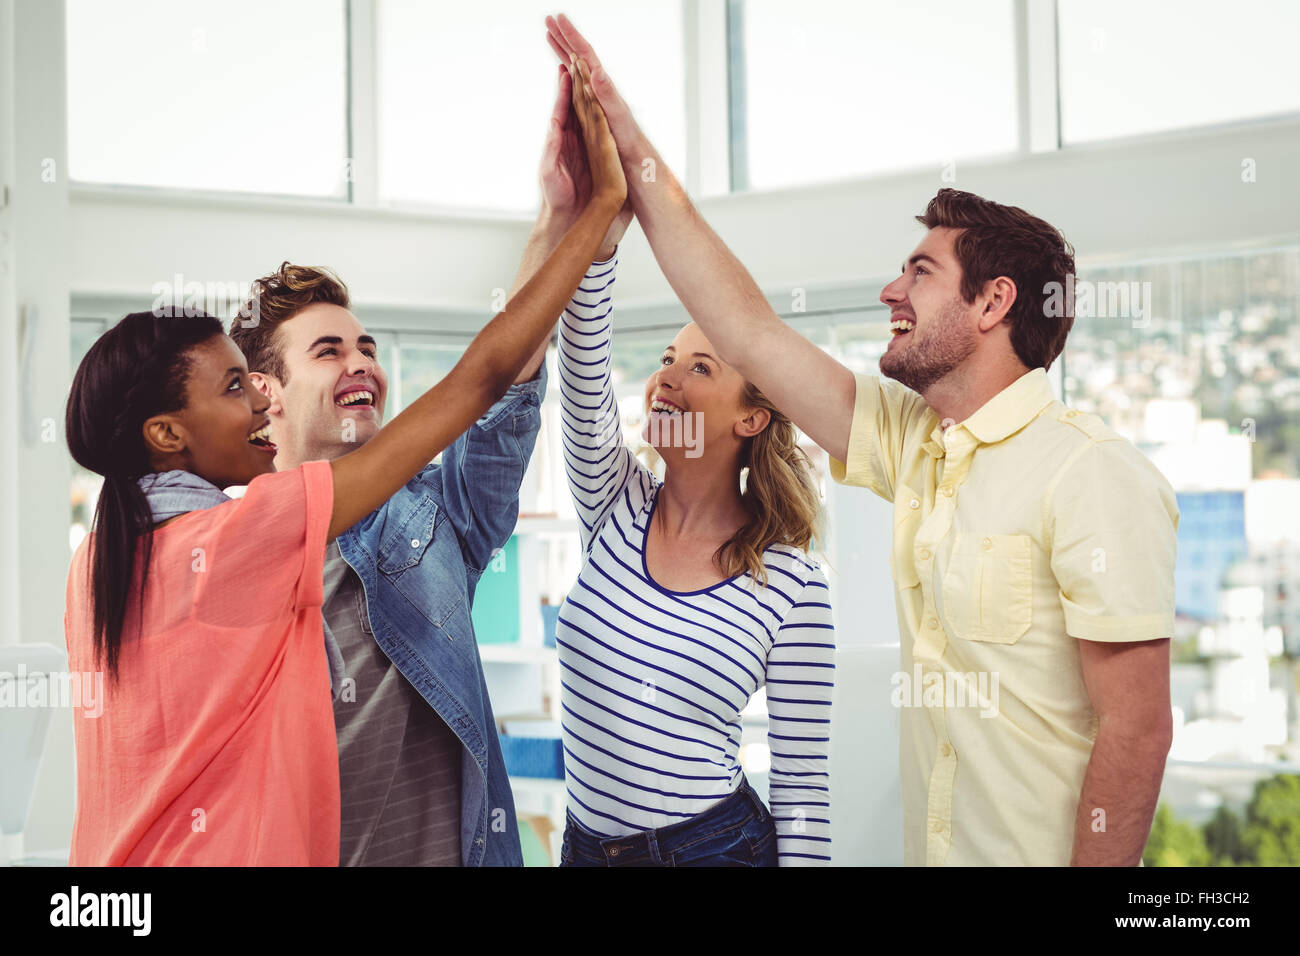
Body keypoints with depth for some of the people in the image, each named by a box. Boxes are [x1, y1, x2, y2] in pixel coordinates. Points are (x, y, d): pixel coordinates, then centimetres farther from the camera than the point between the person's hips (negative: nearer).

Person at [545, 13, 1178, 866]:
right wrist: (635, 155, 6)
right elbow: (751, 334, 6)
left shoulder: (1095, 476, -16)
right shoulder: (913, 443, 6)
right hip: (932, 847, 7)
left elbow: (1136, 728, -19)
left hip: (1050, 854, -7)